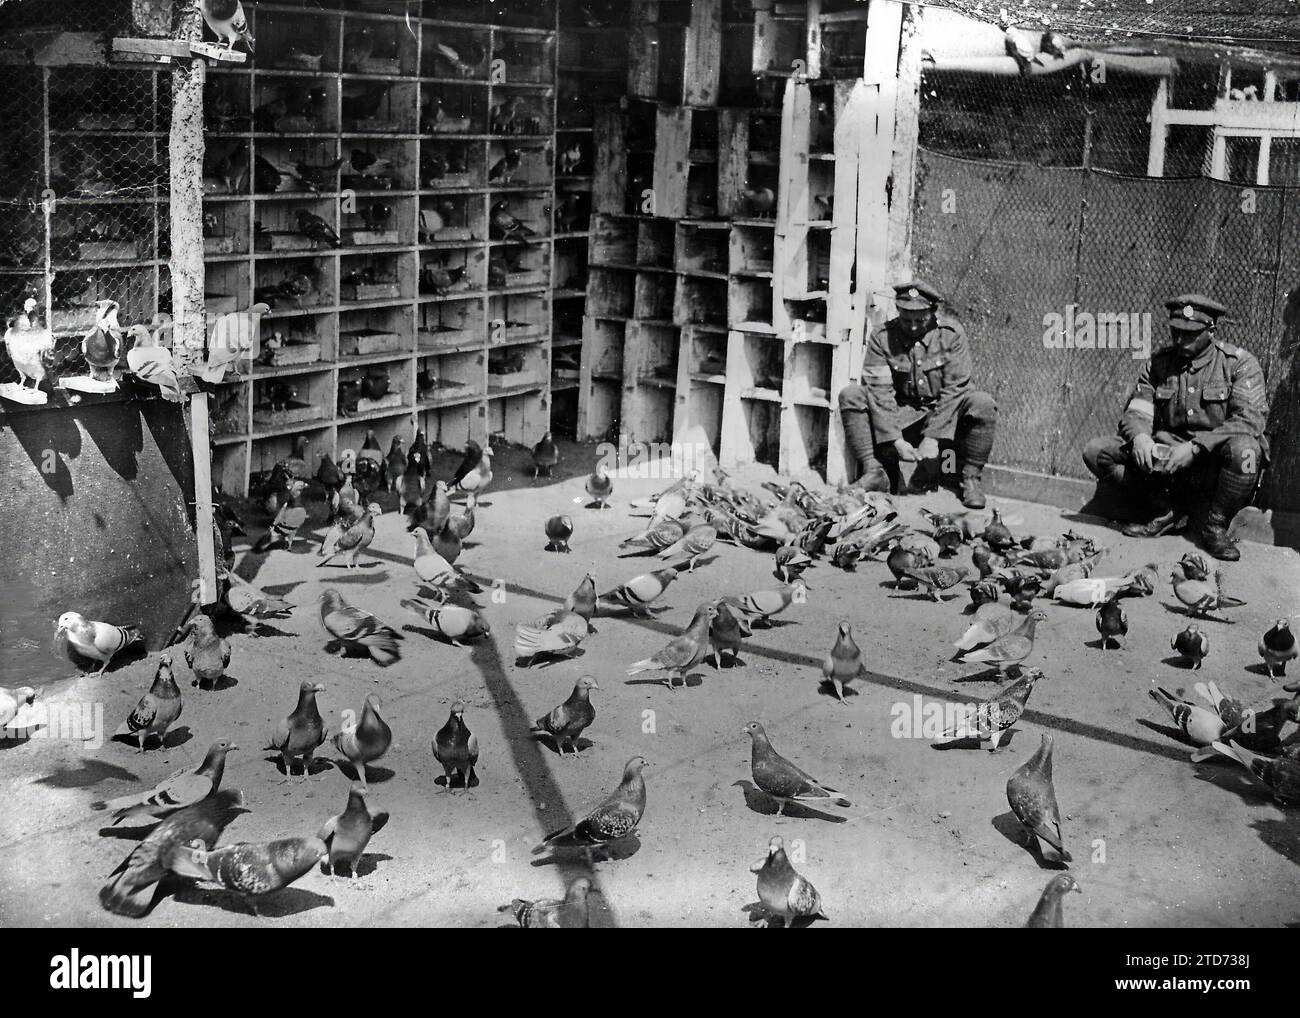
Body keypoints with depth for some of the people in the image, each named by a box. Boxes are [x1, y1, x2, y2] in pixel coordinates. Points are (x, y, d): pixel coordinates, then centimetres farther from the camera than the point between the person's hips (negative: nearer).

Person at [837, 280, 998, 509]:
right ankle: (874, 470, -19)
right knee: (850, 396, -19)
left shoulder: (951, 333, -11)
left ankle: (970, 478, -14)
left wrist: (933, 438, -24)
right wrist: (895, 440, -27)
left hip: (945, 413, -1)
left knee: (983, 404, -30)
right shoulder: (882, 338, -9)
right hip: (901, 416, 1)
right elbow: (880, 392, -16)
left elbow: (954, 389, -16)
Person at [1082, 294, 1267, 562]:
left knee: (1245, 450, -39)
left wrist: (1195, 447, -27)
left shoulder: (1239, 363, -6)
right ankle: (1166, 511, -1)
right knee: (1095, 451, -11)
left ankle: (1214, 526, -13)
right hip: (1167, 459, 4)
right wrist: (1139, 436, -22)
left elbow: (1249, 420, -17)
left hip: (1214, 463, -4)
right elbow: (1136, 412, 4)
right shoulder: (1158, 363, 8)